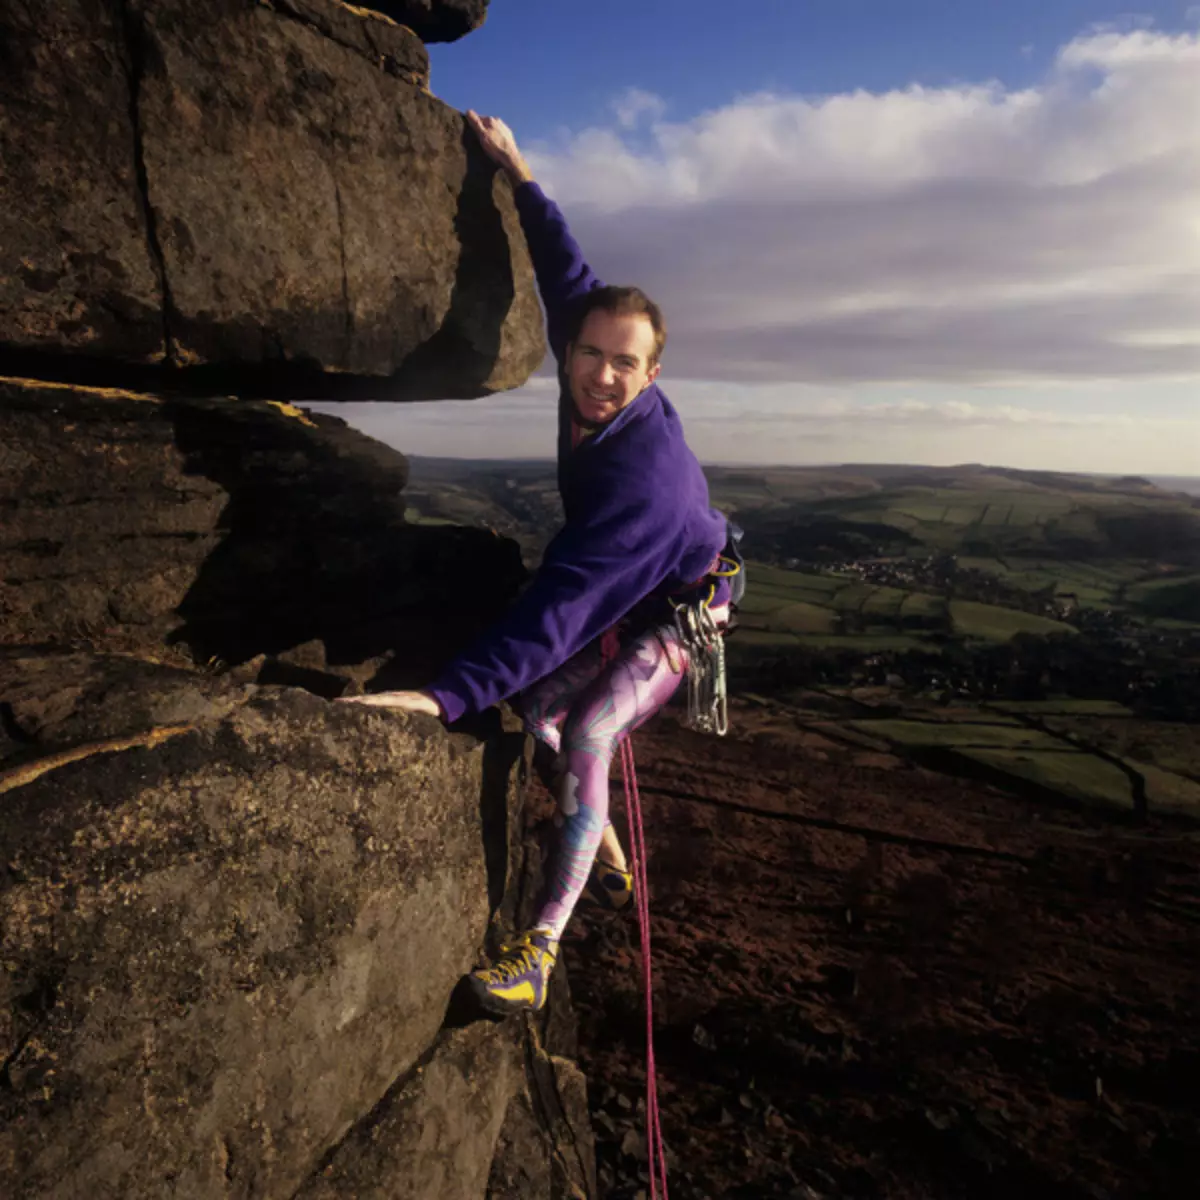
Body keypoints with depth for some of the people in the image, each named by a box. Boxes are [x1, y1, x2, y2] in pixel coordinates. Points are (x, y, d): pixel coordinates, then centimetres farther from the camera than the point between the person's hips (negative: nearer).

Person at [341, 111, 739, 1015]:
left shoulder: (643, 473, -38)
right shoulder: (592, 387, -14)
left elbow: (561, 605, -46)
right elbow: (568, 275, 3)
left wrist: (449, 694, -52)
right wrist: (521, 176, 9)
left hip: (677, 618, -8)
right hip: (623, 603, 9)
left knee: (587, 741, -25)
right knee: (537, 706, 2)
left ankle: (544, 945, -17)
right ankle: (610, 868, 15)